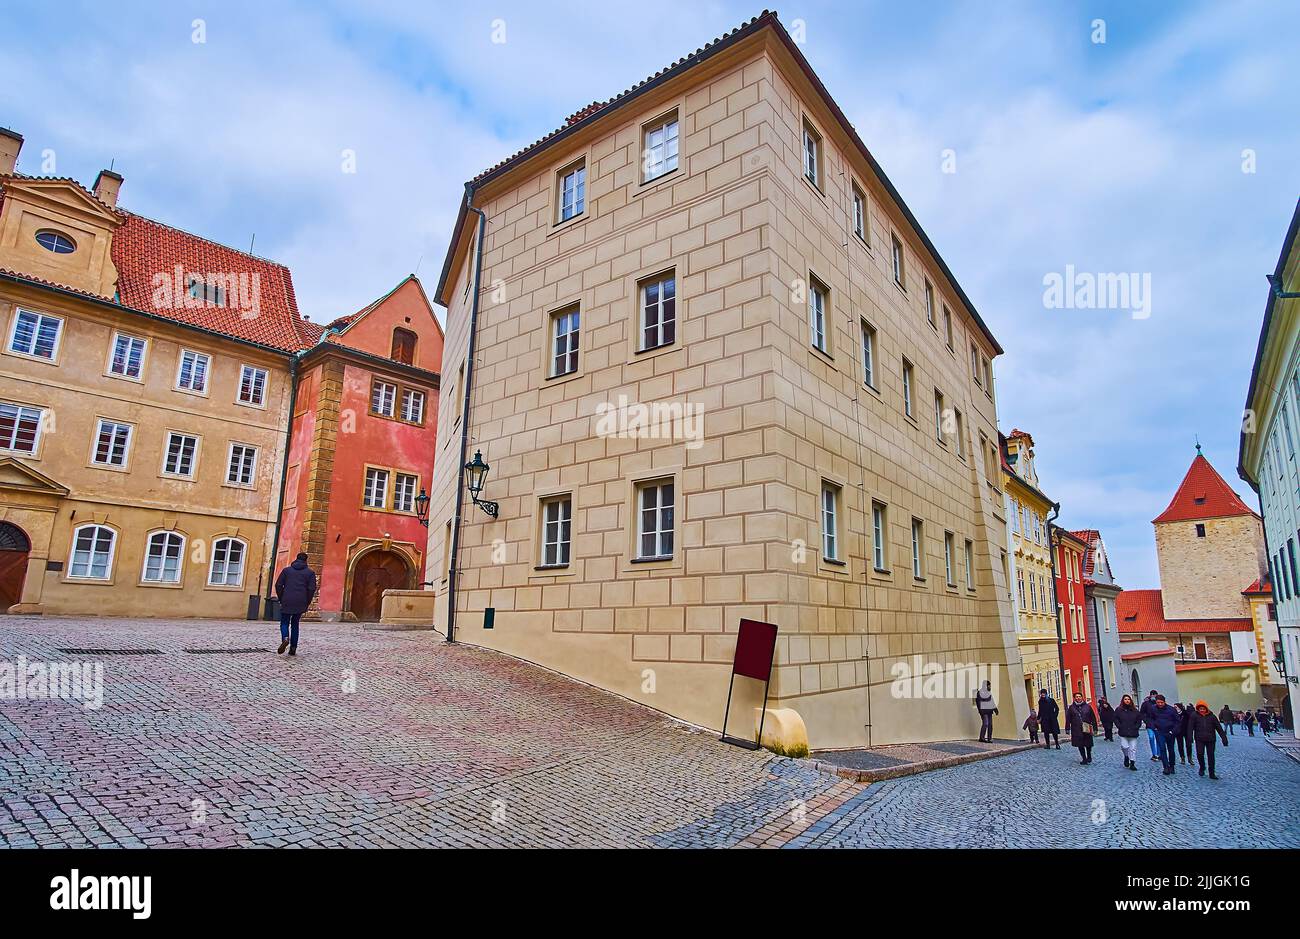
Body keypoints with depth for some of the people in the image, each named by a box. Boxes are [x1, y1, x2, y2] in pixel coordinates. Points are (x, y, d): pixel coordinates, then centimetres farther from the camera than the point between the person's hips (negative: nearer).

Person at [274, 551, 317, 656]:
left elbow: (278, 585, 2)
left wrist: (281, 600, 9)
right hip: (300, 603, 1)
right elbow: (312, 589, -3)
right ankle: (293, 648, 9)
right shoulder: (310, 572, 6)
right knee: (295, 624, 12)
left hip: (287, 602, 0)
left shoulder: (287, 570, 9)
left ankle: (285, 638, -21)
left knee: (284, 623, 10)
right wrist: (307, 604, 5)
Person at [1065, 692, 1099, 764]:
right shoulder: (1071, 708, 2)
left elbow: (1093, 718, 5)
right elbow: (1068, 719, 2)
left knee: (1088, 745, 9)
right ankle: (1084, 759, 14)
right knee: (1080, 745, 3)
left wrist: (1095, 728, 2)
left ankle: (1089, 757, 32)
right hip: (1076, 730, 0)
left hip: (1087, 730, 0)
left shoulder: (1087, 706, 3)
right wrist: (1067, 729, -1)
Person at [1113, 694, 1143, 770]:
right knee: (1124, 747, -9)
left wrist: (1136, 727, 1)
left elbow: (1139, 719, 11)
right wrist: (1120, 727, -7)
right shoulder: (1119, 710, 1)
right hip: (1123, 733, -2)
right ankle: (1126, 757, 21)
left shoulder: (1135, 710, 7)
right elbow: (1116, 719, 3)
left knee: (1133, 748, 2)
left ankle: (1132, 763, 11)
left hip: (1133, 733, 2)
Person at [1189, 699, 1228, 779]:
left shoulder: (1211, 716, 3)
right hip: (1199, 739, -2)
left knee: (1211, 756, 5)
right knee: (1200, 754, -9)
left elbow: (1219, 728, 6)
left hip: (1211, 739, 2)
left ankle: (1212, 773, 16)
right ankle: (1202, 767, 17)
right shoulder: (1194, 715, -2)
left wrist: (1224, 738, 0)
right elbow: (1191, 727, -6)